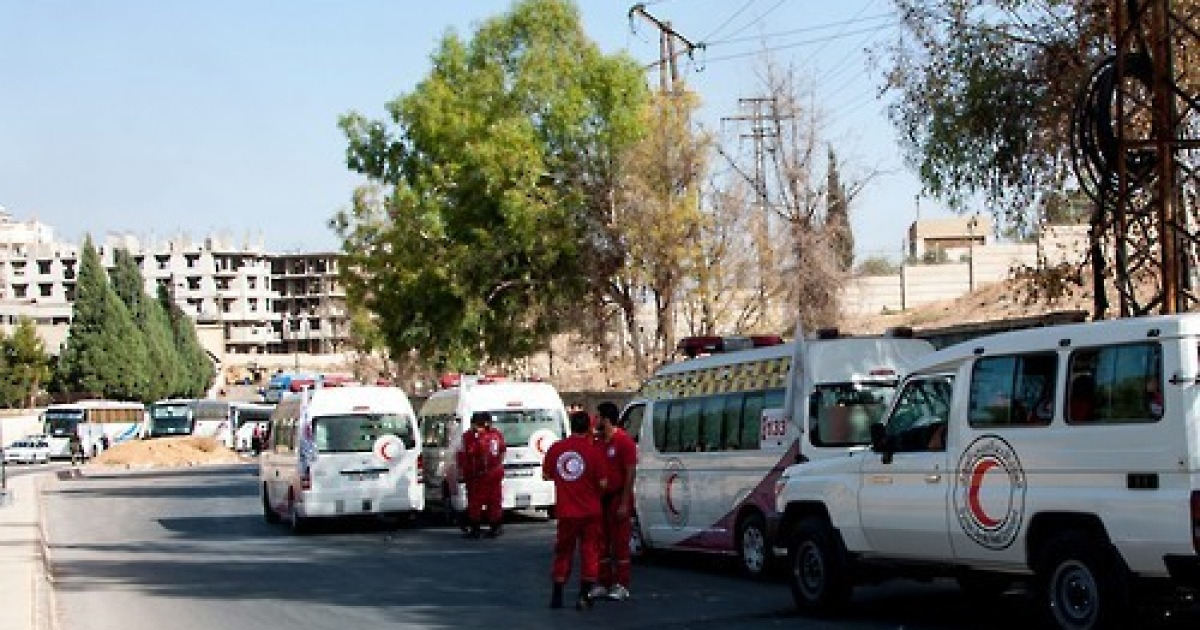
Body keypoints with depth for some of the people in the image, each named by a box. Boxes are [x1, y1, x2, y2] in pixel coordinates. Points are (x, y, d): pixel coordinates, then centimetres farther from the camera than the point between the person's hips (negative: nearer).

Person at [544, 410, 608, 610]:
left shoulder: (556, 448, -3)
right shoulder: (593, 450, -12)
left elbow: (546, 475, 7)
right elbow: (603, 482, -11)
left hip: (565, 511, 3)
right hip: (590, 511, -2)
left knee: (563, 552, 14)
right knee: (589, 551, 7)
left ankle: (557, 596, 16)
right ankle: (584, 597, 3)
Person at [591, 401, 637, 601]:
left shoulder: (624, 441, -12)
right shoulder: (598, 441, 10)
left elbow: (630, 473, -15)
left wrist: (624, 503, -18)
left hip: (618, 498, -7)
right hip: (600, 498, 7)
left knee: (620, 542, -2)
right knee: (602, 542, 10)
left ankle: (621, 585, 2)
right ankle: (604, 583, 17)